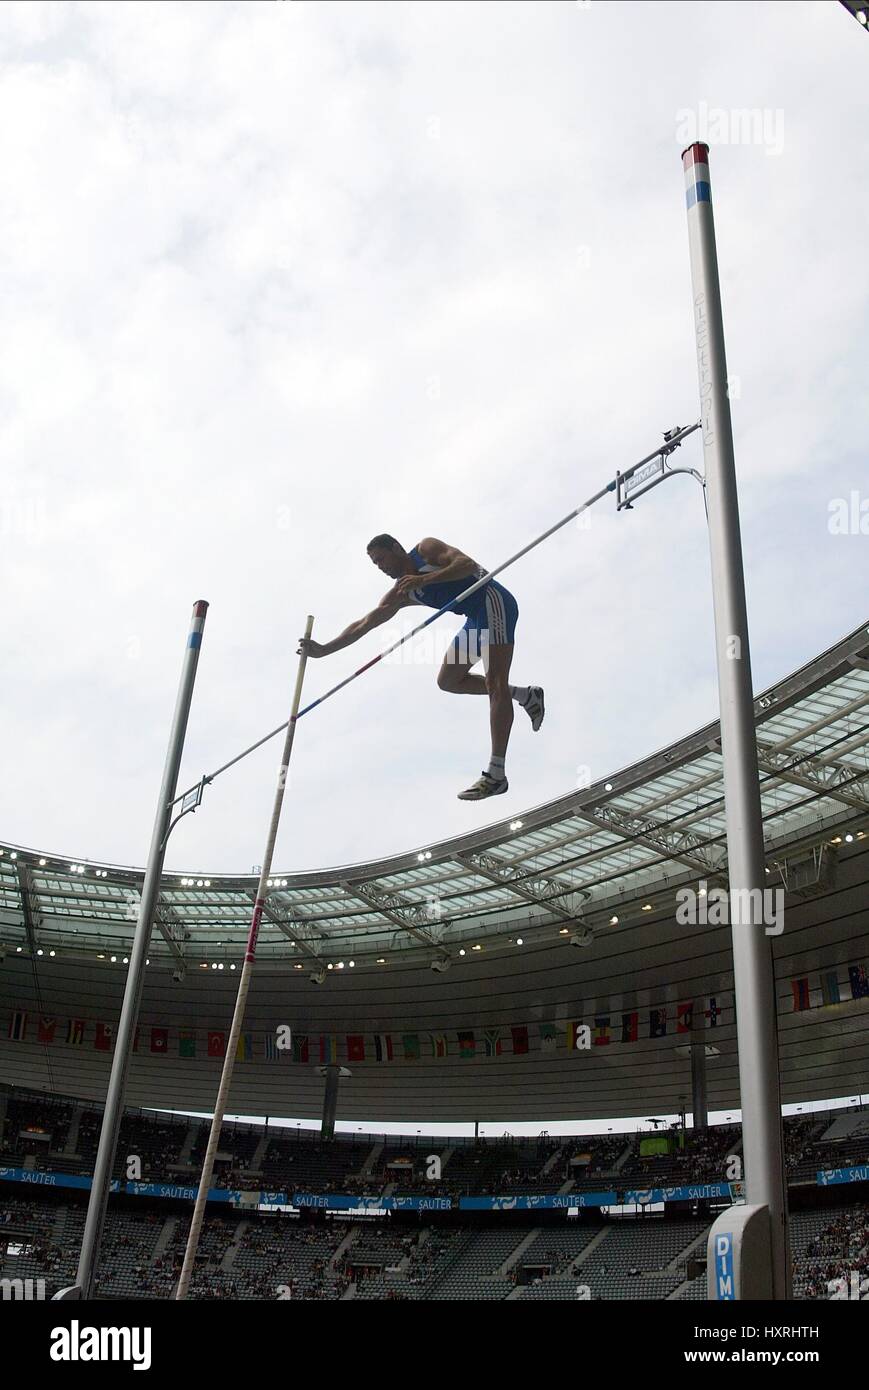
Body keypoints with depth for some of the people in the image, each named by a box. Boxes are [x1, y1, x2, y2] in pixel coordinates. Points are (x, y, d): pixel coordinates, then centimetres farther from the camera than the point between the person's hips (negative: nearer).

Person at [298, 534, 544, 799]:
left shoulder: (426, 548, -5)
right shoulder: (401, 593, 13)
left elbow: (467, 563, -20)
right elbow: (365, 623, 11)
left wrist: (425, 579, -28)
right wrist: (323, 650, 6)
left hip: (493, 601, -10)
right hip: (476, 618, 10)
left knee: (494, 683, -18)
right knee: (448, 681, 12)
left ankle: (496, 774, -25)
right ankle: (525, 695, 17)